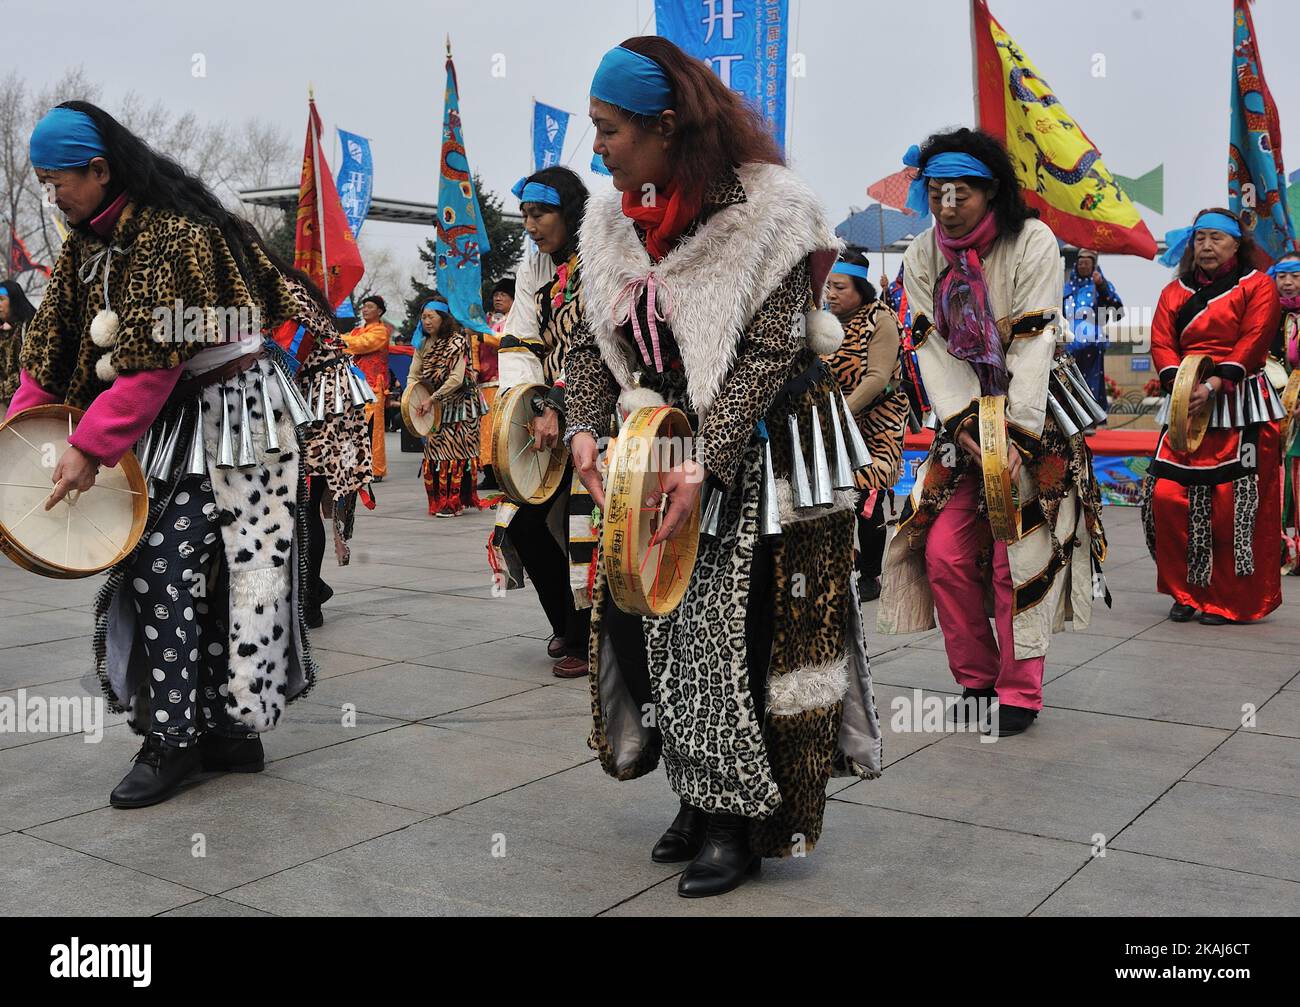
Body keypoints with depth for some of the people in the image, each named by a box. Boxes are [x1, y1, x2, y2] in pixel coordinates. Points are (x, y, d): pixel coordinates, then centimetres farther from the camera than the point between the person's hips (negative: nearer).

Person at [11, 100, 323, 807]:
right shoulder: (88, 243, 10)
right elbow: (54, 342, 9)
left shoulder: (172, 232, -18)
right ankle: (229, 733, 13)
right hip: (171, 423, 8)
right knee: (157, 569, 5)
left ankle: (175, 740, 1)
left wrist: (91, 446, -23)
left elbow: (152, 362, -23)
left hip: (229, 416, -8)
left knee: (164, 565, -10)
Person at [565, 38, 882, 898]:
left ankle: (739, 824, 11)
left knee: (741, 632, -4)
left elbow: (771, 353, -19)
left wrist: (706, 466, -25)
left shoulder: (763, 211, -15)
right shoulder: (614, 221, 4)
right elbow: (594, 343, 6)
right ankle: (701, 799, 23)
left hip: (758, 456, -6)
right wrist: (585, 426, -12)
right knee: (658, 622, 6)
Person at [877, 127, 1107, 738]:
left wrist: (1016, 437, -25)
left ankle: (1019, 693, 3)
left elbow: (1033, 346, -18)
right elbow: (932, 350, -4)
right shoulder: (922, 257, -1)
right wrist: (964, 425, -17)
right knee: (943, 553, -2)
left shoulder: (1031, 242, -13)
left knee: (1021, 556, -9)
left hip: (1033, 417, -4)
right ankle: (976, 680, 15)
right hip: (962, 419, 4)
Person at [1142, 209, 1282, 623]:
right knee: (1165, 496, -4)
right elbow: (1161, 342, 5)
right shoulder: (1175, 292, 16)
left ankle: (1228, 600, 6)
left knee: (1232, 505, -6)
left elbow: (1252, 343, -8)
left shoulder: (1257, 286, 4)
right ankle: (1185, 592, 12)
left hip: (1240, 407, -4)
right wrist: (1180, 383, -13)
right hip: (1187, 406, 4)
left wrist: (1214, 385, -20)